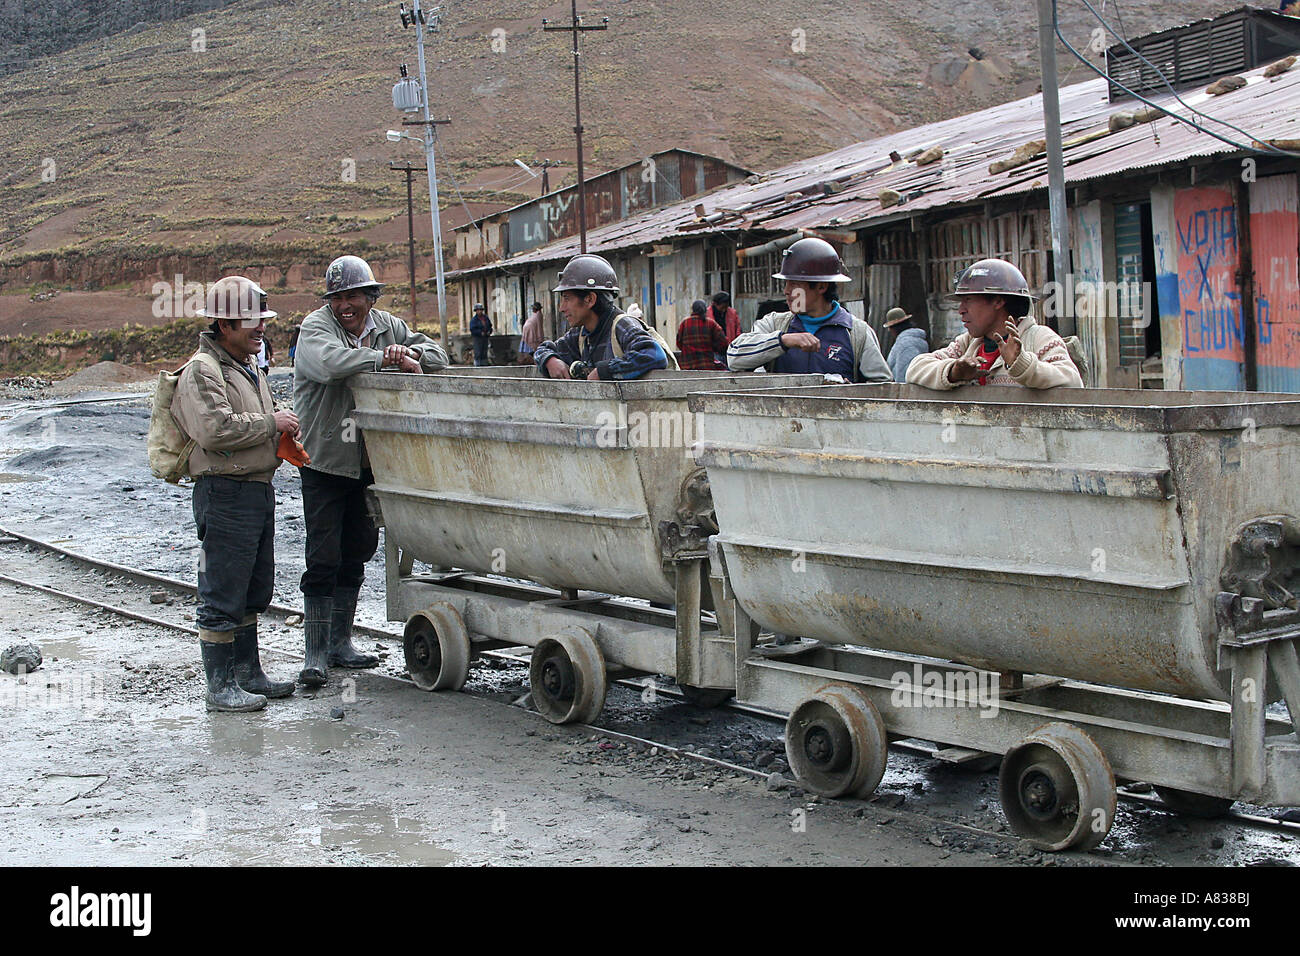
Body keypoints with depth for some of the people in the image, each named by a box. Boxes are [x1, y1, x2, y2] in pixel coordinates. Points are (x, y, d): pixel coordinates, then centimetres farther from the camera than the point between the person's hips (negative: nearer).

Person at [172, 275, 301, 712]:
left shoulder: (248, 368, 19)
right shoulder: (202, 370, -11)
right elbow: (217, 429, -25)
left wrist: (283, 431, 11)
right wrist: (271, 424, -15)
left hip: (259, 489, 10)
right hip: (226, 492, -10)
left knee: (253, 592, 16)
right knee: (222, 597, -4)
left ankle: (248, 673, 26)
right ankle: (220, 685, 2)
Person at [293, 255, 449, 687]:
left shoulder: (387, 326, 7)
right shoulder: (316, 326, -10)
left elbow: (436, 354, 4)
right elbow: (331, 362, -31)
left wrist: (411, 353, -17)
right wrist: (387, 357, -25)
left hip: (370, 463, 6)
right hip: (325, 461, -6)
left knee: (355, 555, 14)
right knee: (323, 559, -7)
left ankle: (339, 642, 26)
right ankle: (315, 654, -1)